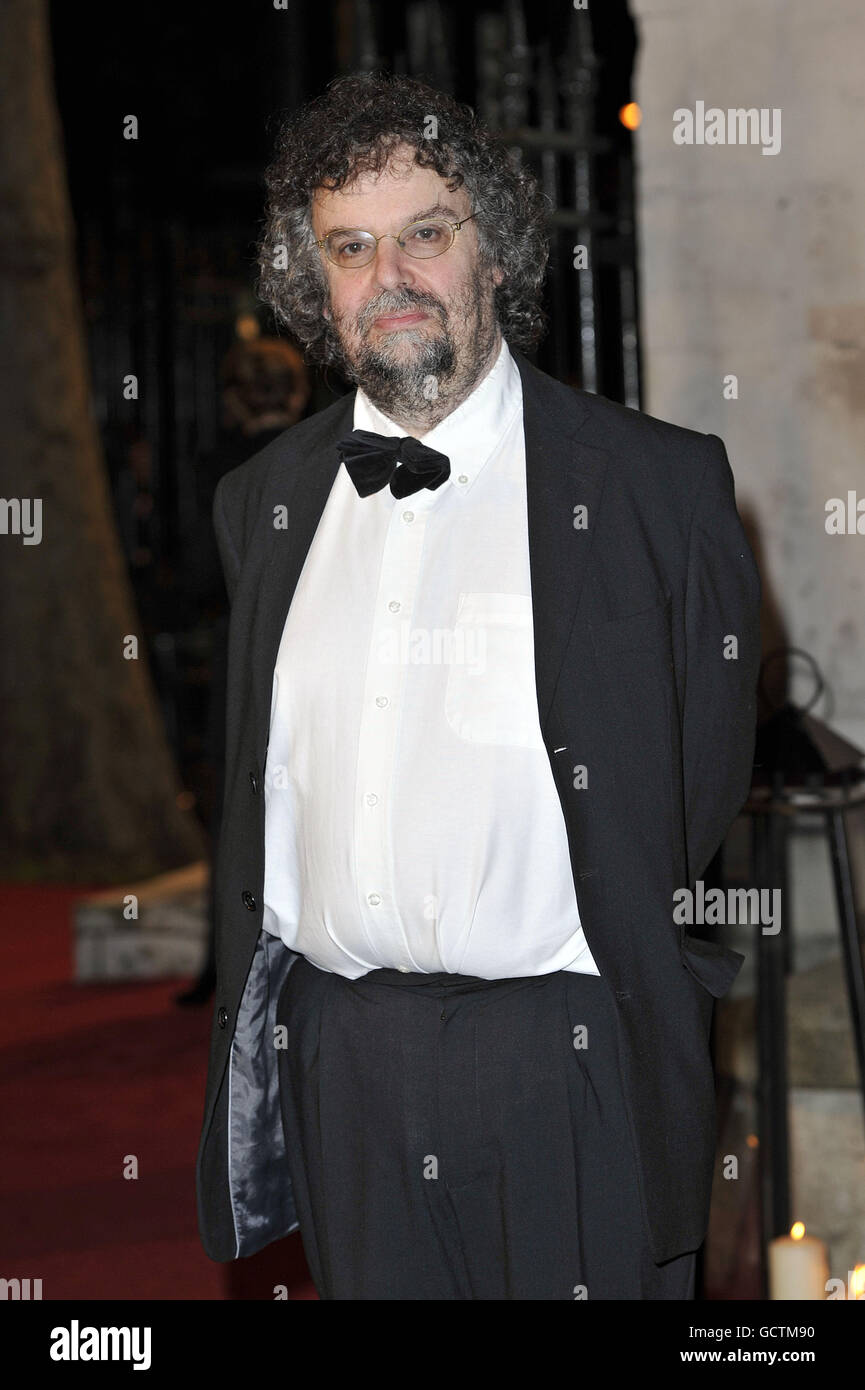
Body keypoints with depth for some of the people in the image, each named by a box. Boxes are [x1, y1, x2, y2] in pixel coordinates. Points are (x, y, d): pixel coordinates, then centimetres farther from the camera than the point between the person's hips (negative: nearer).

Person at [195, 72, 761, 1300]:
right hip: (335, 1052, 4)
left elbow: (714, 797, 0)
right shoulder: (266, 499, 10)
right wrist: (247, 1044, 14)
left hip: (565, 1060, -4)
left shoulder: (658, 485, -4)